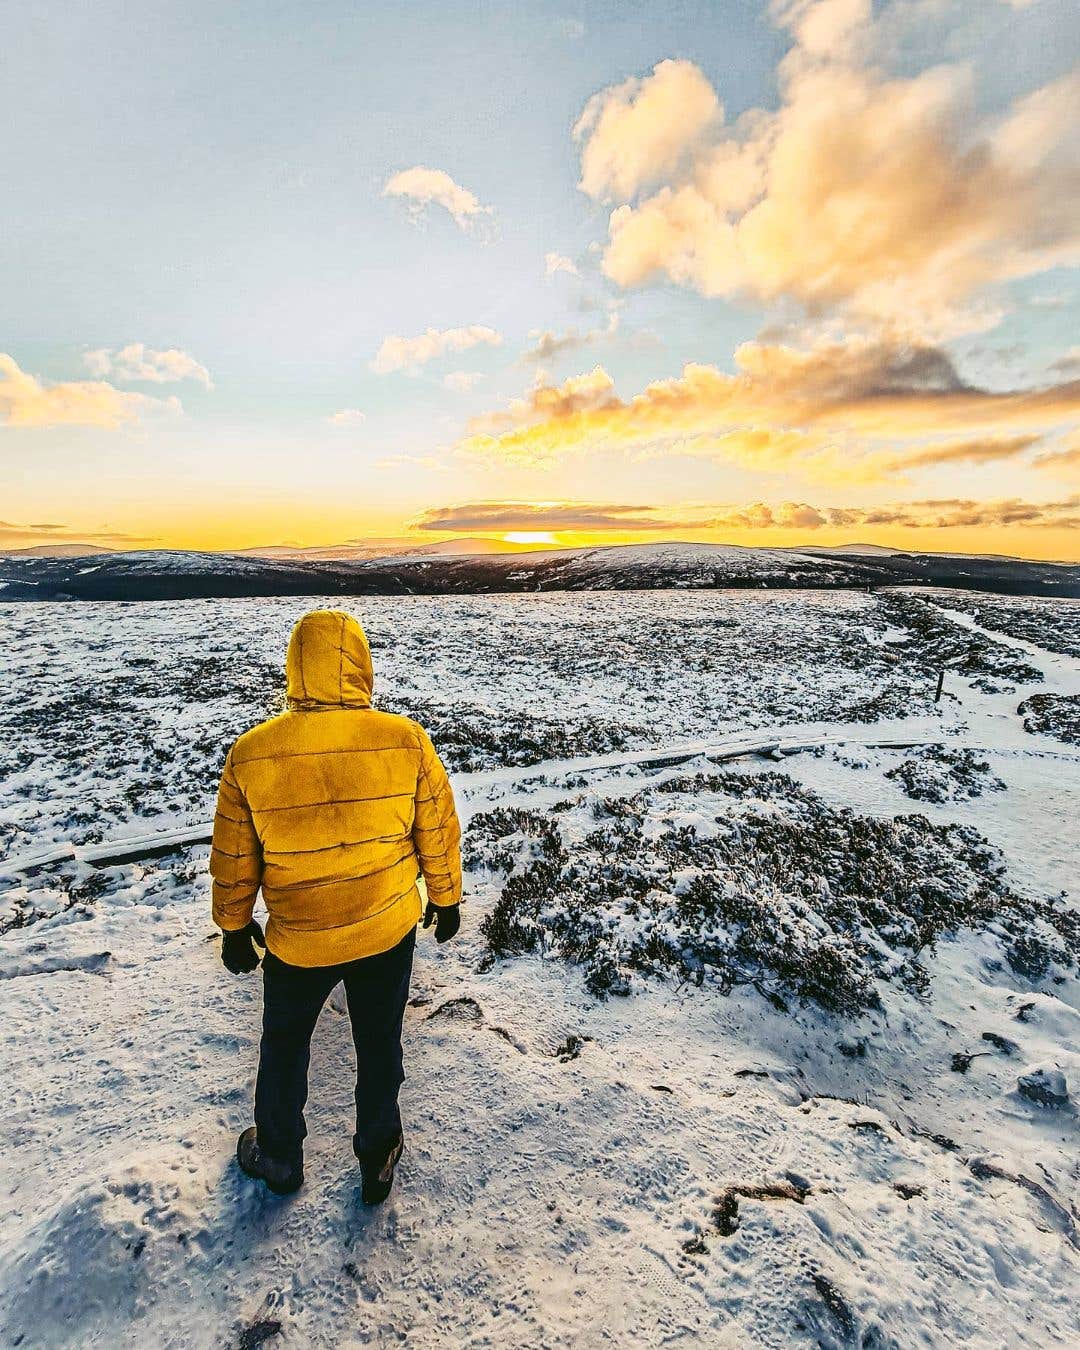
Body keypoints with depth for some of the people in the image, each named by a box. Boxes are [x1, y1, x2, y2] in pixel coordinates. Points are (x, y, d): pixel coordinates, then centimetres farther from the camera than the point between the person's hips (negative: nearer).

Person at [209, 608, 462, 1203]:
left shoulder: (250, 753, -18)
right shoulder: (406, 740, -19)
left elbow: (233, 858, -5)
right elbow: (439, 834, -8)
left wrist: (234, 925, 12)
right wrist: (445, 898, 9)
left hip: (296, 940, 0)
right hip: (389, 930, 0)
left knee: (284, 1047, 28)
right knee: (379, 1046, 24)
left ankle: (279, 1159, 51)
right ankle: (377, 1161, 46)